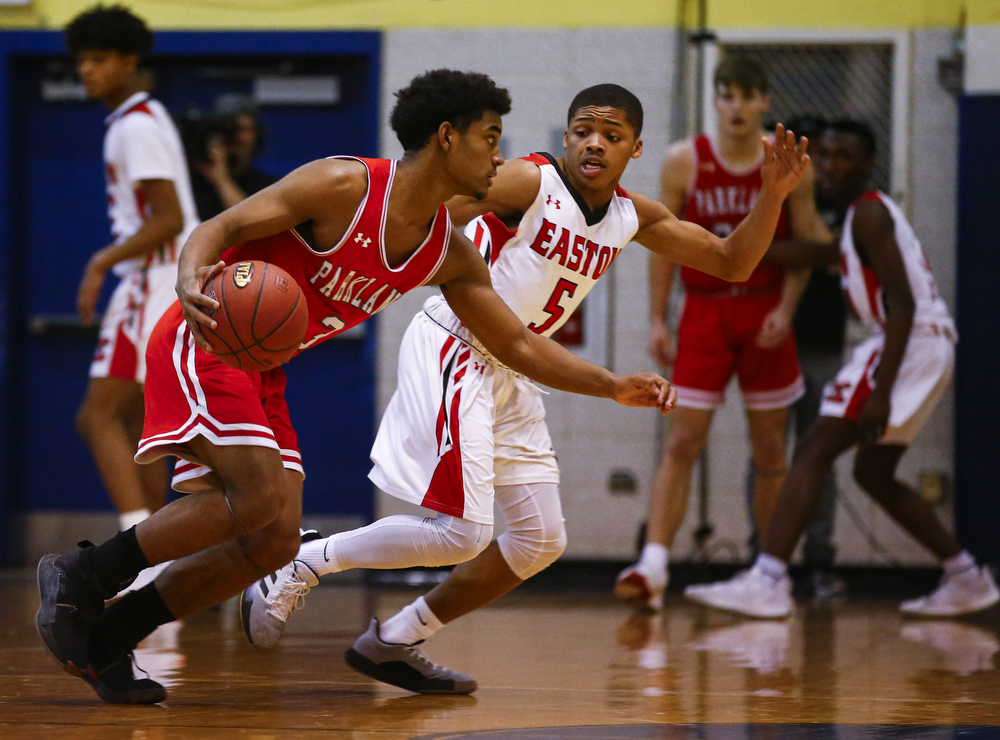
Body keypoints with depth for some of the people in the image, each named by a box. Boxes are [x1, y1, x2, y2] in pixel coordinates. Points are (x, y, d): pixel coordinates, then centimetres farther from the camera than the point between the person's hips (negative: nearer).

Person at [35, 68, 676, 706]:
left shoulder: (450, 255, 3)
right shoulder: (345, 186, -19)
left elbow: (519, 346, 11)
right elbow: (221, 228, -20)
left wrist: (614, 386, 3)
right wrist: (190, 282, -41)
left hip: (263, 372, 8)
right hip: (205, 340, -8)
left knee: (275, 542, -2)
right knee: (260, 497, -25)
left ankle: (105, 638, 5)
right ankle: (80, 576, -13)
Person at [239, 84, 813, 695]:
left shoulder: (633, 217, 8)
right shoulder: (531, 183, -15)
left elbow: (732, 262, 14)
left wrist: (774, 194, -1)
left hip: (505, 375, 9)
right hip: (452, 351, -9)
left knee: (540, 542, 10)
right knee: (461, 533, -20)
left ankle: (393, 644, 17)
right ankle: (303, 564, -4)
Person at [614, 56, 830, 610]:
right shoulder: (683, 162, -3)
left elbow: (806, 245, 2)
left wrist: (786, 309, -12)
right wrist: (658, 320, -1)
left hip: (764, 314, 1)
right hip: (704, 311, -1)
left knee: (770, 450, 7)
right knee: (682, 444, -8)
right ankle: (652, 568, -14)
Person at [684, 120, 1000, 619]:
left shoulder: (868, 213, -11)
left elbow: (903, 305, -20)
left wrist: (881, 392, -26)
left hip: (912, 344, -10)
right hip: (930, 348, 10)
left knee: (813, 452, -14)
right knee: (873, 472, 21)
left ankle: (767, 582, -24)